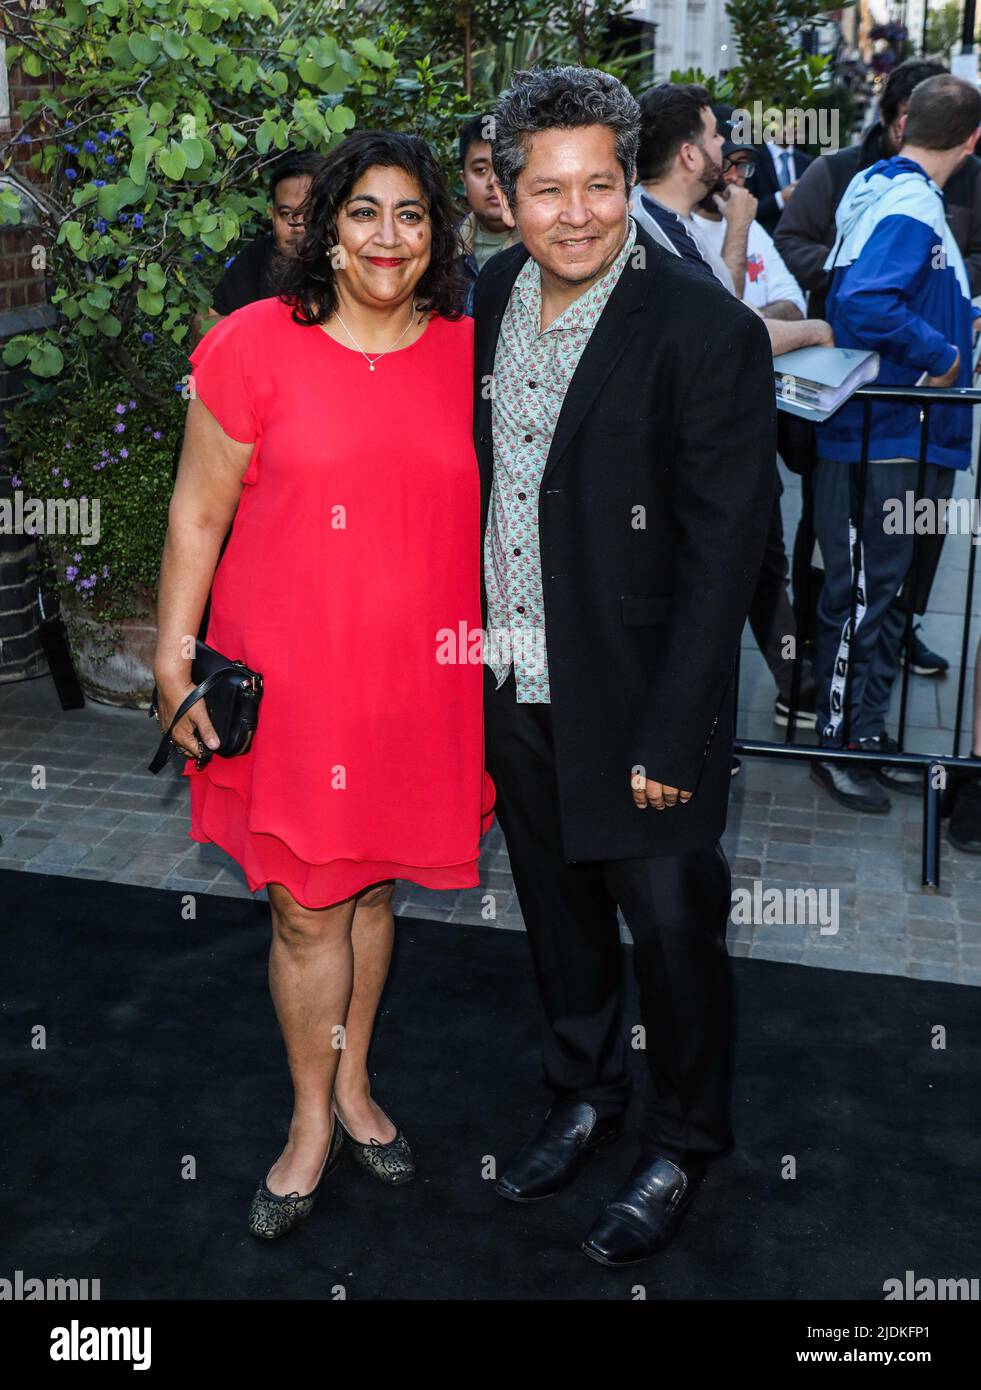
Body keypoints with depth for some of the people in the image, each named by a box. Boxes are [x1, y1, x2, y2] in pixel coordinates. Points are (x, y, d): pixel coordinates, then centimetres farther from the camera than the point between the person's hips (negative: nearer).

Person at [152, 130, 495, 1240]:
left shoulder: (466, 355, 3)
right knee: (305, 907, 7)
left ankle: (352, 1082, 40)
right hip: (288, 678, -2)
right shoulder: (256, 345, -7)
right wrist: (174, 663, -5)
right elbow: (197, 516, -3)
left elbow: (496, 515, 12)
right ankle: (313, 1119, 29)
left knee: (373, 887, 18)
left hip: (421, 680, 3)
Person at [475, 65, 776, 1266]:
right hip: (513, 686, 6)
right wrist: (467, 651, 8)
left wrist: (670, 737, -18)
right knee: (557, 910, 22)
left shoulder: (708, 332, -17)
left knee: (672, 931, 11)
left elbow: (722, 551, -17)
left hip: (635, 703, -5)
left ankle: (680, 1148, 35)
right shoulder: (490, 297, 2)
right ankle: (584, 1095, 46)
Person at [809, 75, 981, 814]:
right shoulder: (910, 209, -16)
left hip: (906, 439, 10)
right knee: (861, 592, -1)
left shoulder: (891, 190, 13)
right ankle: (838, 744, 10)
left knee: (885, 591, 15)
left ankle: (869, 734, 26)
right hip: (881, 440, -10)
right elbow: (861, 303, -30)